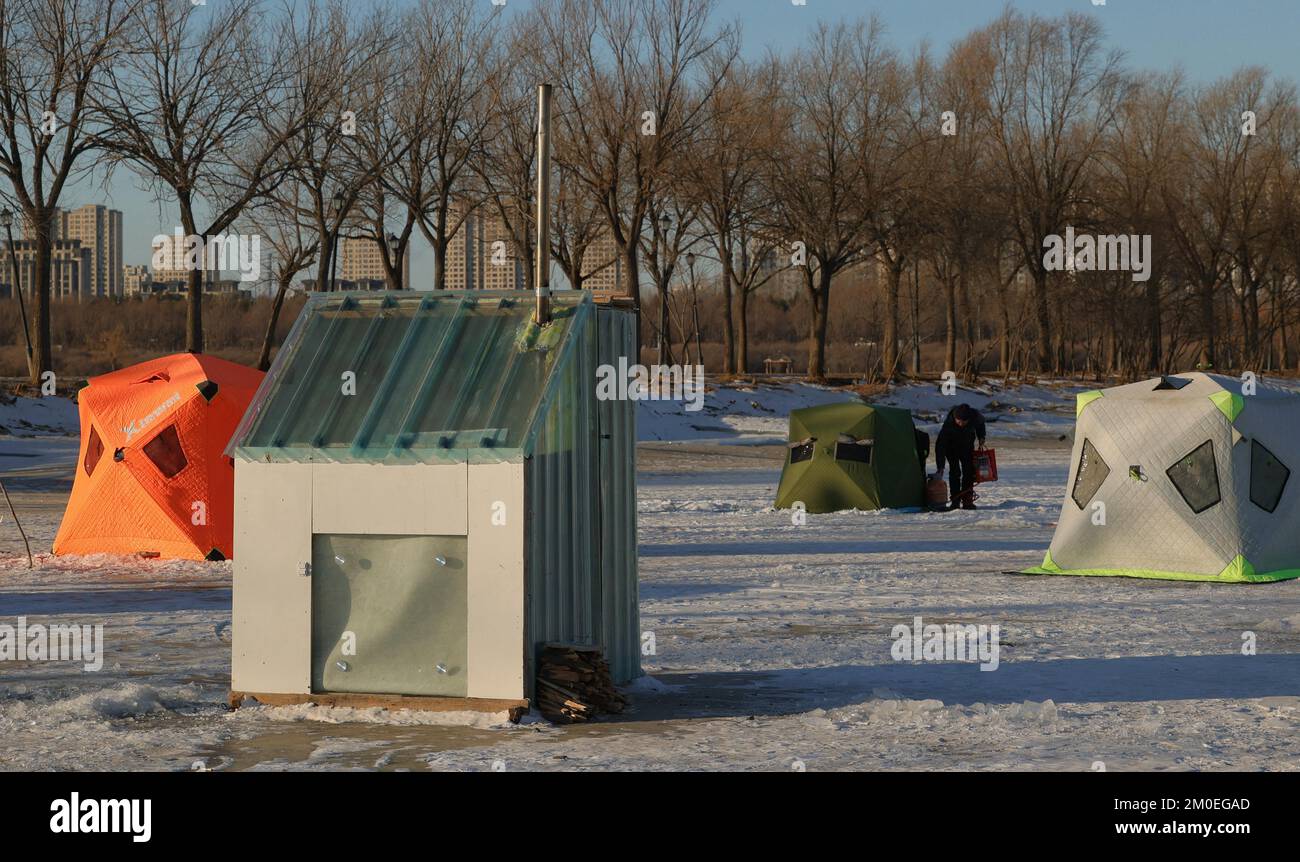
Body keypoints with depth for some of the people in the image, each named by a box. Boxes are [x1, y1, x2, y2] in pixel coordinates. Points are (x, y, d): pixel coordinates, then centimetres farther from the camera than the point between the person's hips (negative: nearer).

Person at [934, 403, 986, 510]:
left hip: (967, 446, 3)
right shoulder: (948, 424, -40)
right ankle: (955, 501, -7)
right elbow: (940, 445, -41)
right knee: (955, 471, -12)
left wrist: (981, 438, -7)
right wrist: (940, 467, -45)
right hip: (951, 447, -3)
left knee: (969, 471, -4)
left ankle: (967, 500, 0)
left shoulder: (975, 416, -30)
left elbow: (981, 423, -1)